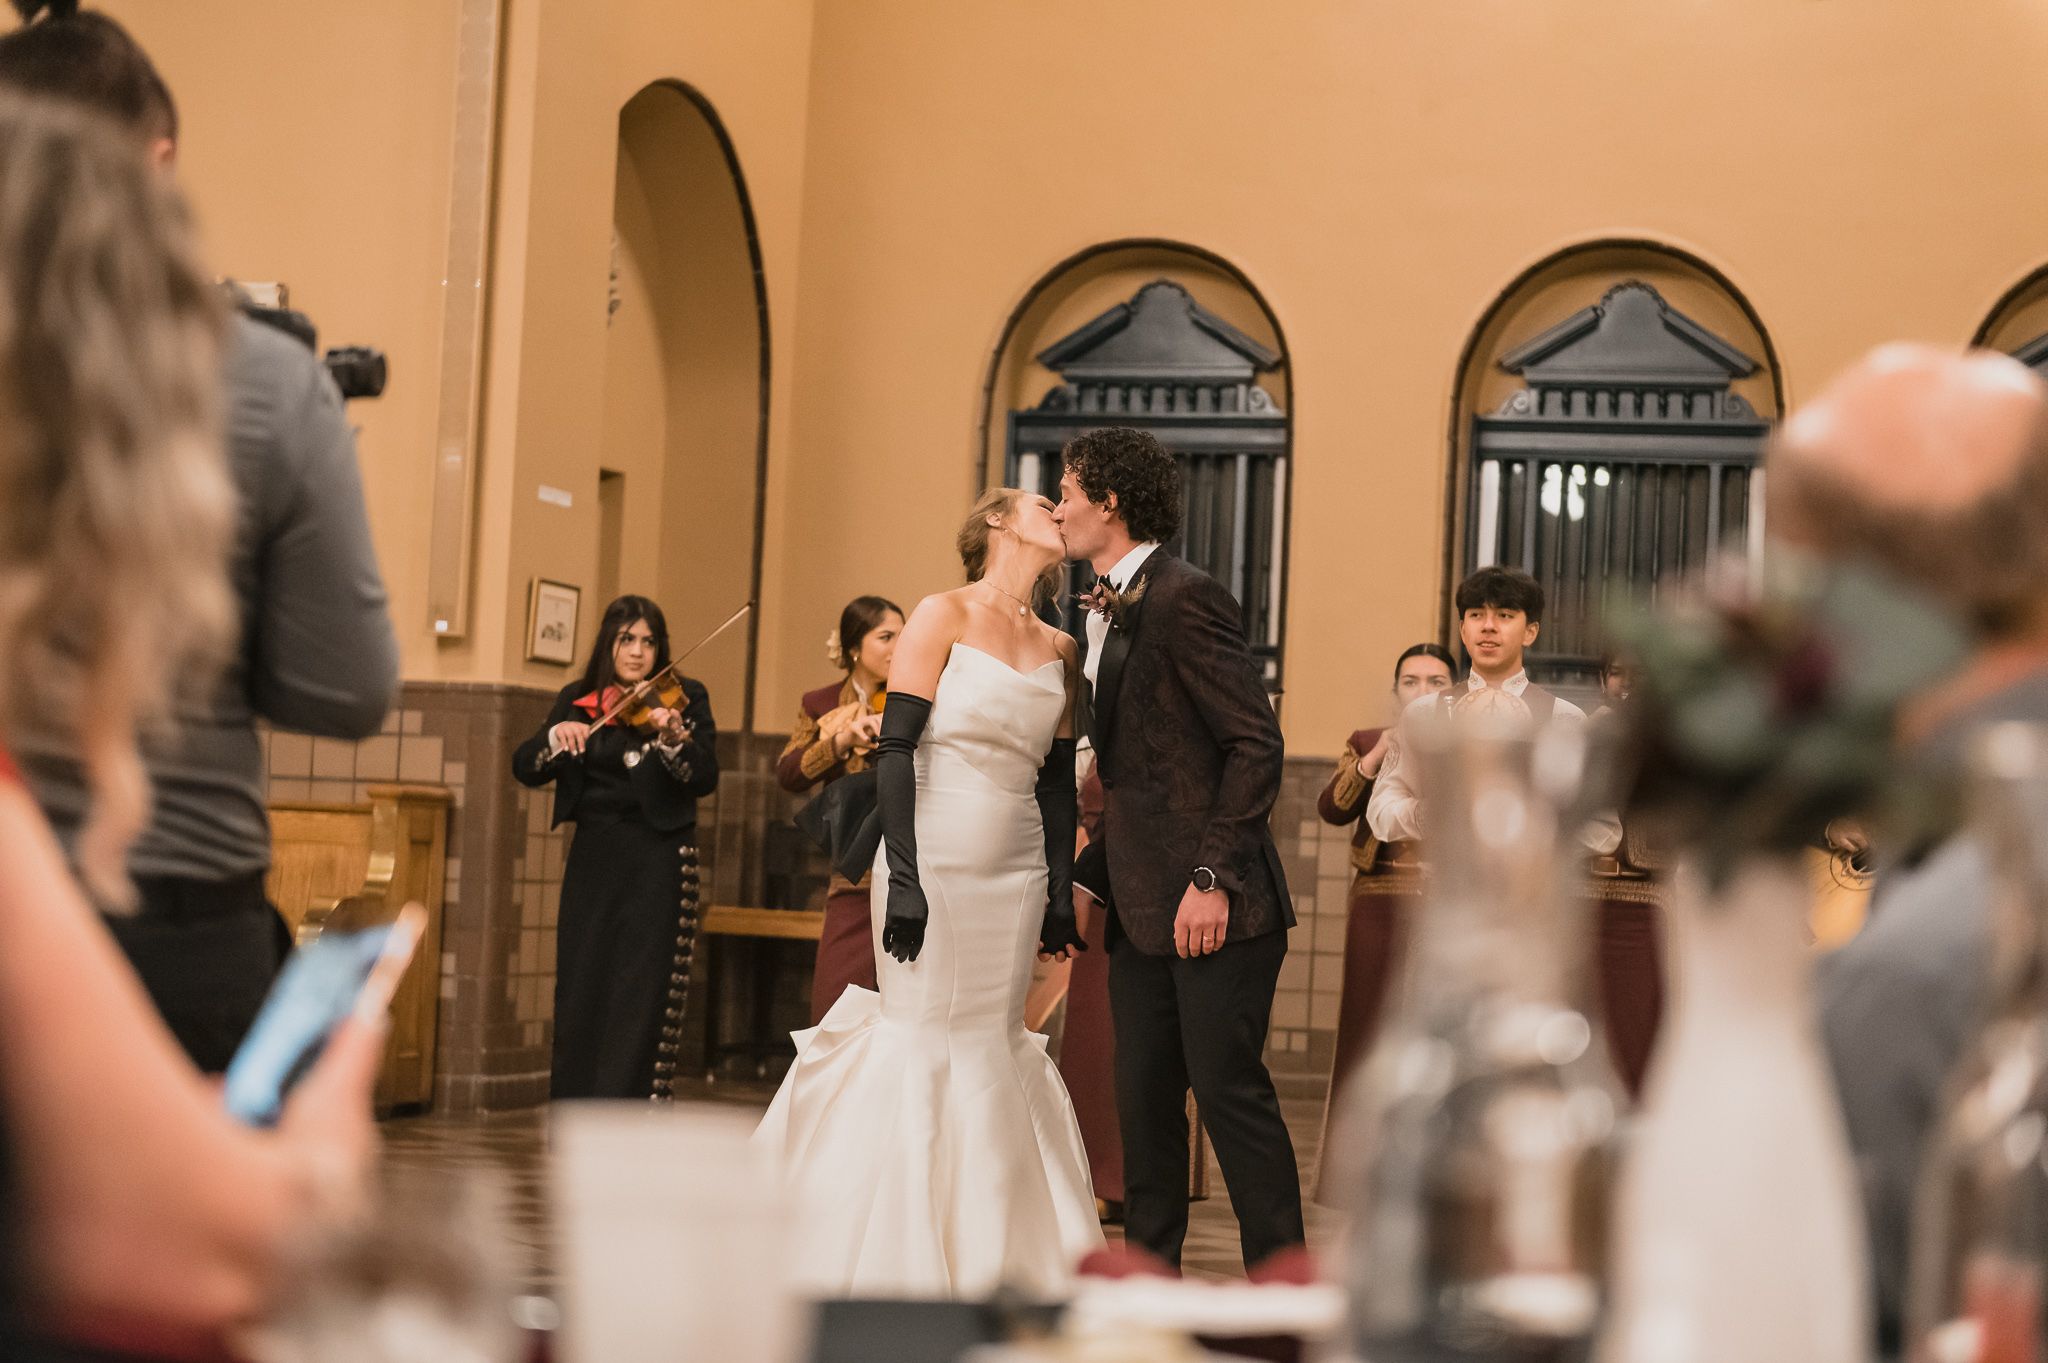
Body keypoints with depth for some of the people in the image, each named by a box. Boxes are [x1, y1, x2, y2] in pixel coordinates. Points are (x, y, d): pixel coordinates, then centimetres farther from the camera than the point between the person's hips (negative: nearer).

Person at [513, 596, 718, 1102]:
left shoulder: (684, 698, -1)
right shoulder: (577, 701, 7)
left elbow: (705, 779, -13)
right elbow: (525, 769, 1)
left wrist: (672, 736, -31)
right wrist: (558, 735, -18)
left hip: (656, 862, -3)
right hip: (593, 860, 4)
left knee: (641, 998, -6)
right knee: (580, 995, 4)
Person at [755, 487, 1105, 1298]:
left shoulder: (1058, 650, 13)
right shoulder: (944, 617, -4)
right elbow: (895, 751, -10)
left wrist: (1061, 895, 11)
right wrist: (903, 879, -17)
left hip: (1015, 877, 5)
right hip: (935, 865, -5)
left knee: (995, 1048, 6)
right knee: (920, 1039, -4)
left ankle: (987, 1260, 13)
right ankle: (894, 1258, 5)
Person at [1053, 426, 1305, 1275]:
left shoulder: (1184, 600, -13)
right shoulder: (1106, 612, 15)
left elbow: (1256, 744, -18)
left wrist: (1212, 878, -21)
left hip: (1214, 906, -9)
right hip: (1142, 908, 9)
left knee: (1229, 1090, -5)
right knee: (1143, 1100, 11)